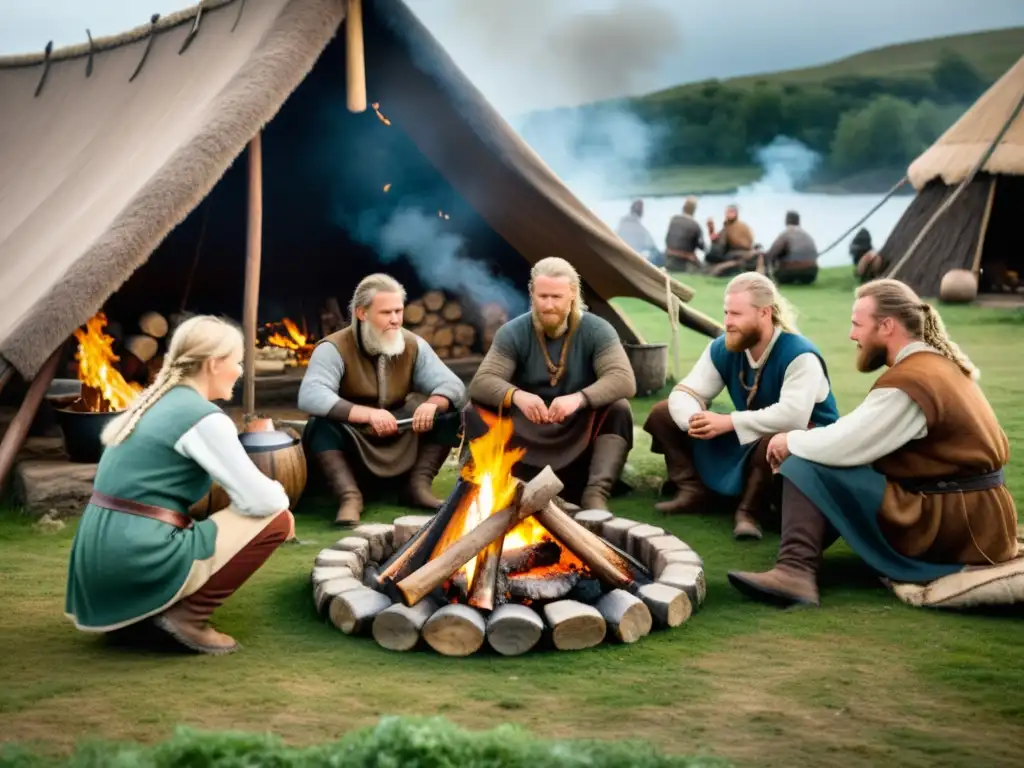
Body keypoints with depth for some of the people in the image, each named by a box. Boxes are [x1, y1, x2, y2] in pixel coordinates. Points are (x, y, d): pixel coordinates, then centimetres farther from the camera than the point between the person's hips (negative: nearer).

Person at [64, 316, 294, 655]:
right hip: (137, 562, -9)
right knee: (274, 520, 1)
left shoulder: (153, 402, 16)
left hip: (98, 561, 9)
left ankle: (129, 611, 15)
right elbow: (259, 500, -13)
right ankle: (187, 616, -2)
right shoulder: (205, 417, -10)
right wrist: (281, 497, 12)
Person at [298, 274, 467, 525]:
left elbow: (454, 385, -7)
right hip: (350, 454, -4)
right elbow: (310, 396, -33)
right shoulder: (334, 348, -17)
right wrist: (368, 414, -44)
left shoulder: (413, 345, -3)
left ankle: (418, 485, -13)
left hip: (401, 451, 4)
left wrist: (432, 404, -32)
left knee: (450, 414, -13)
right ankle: (349, 496, -30)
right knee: (320, 424, -34)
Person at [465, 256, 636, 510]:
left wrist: (579, 398, -44)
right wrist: (516, 395, -42)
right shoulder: (513, 333, -7)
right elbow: (481, 382, -19)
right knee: (475, 411, -22)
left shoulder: (597, 330, -10)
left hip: (581, 438, -1)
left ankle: (595, 496, -34)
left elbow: (624, 380, -24)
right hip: (525, 437, 1)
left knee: (618, 410, -28)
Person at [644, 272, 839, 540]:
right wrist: (695, 420, -32)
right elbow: (685, 392, -6)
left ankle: (749, 510, -24)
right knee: (663, 413, 1)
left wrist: (727, 422, -33)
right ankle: (692, 491, -6)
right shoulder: (722, 349, -5)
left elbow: (792, 416, -39)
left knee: (773, 441, -46)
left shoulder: (799, 356, -27)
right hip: (747, 438, 7)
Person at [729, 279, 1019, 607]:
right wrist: (801, 440, 4)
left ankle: (797, 569, -21)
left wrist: (791, 440, -2)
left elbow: (843, 448, -21)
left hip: (951, 524, -10)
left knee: (807, 467, -13)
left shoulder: (909, 381, -18)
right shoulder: (939, 362, 13)